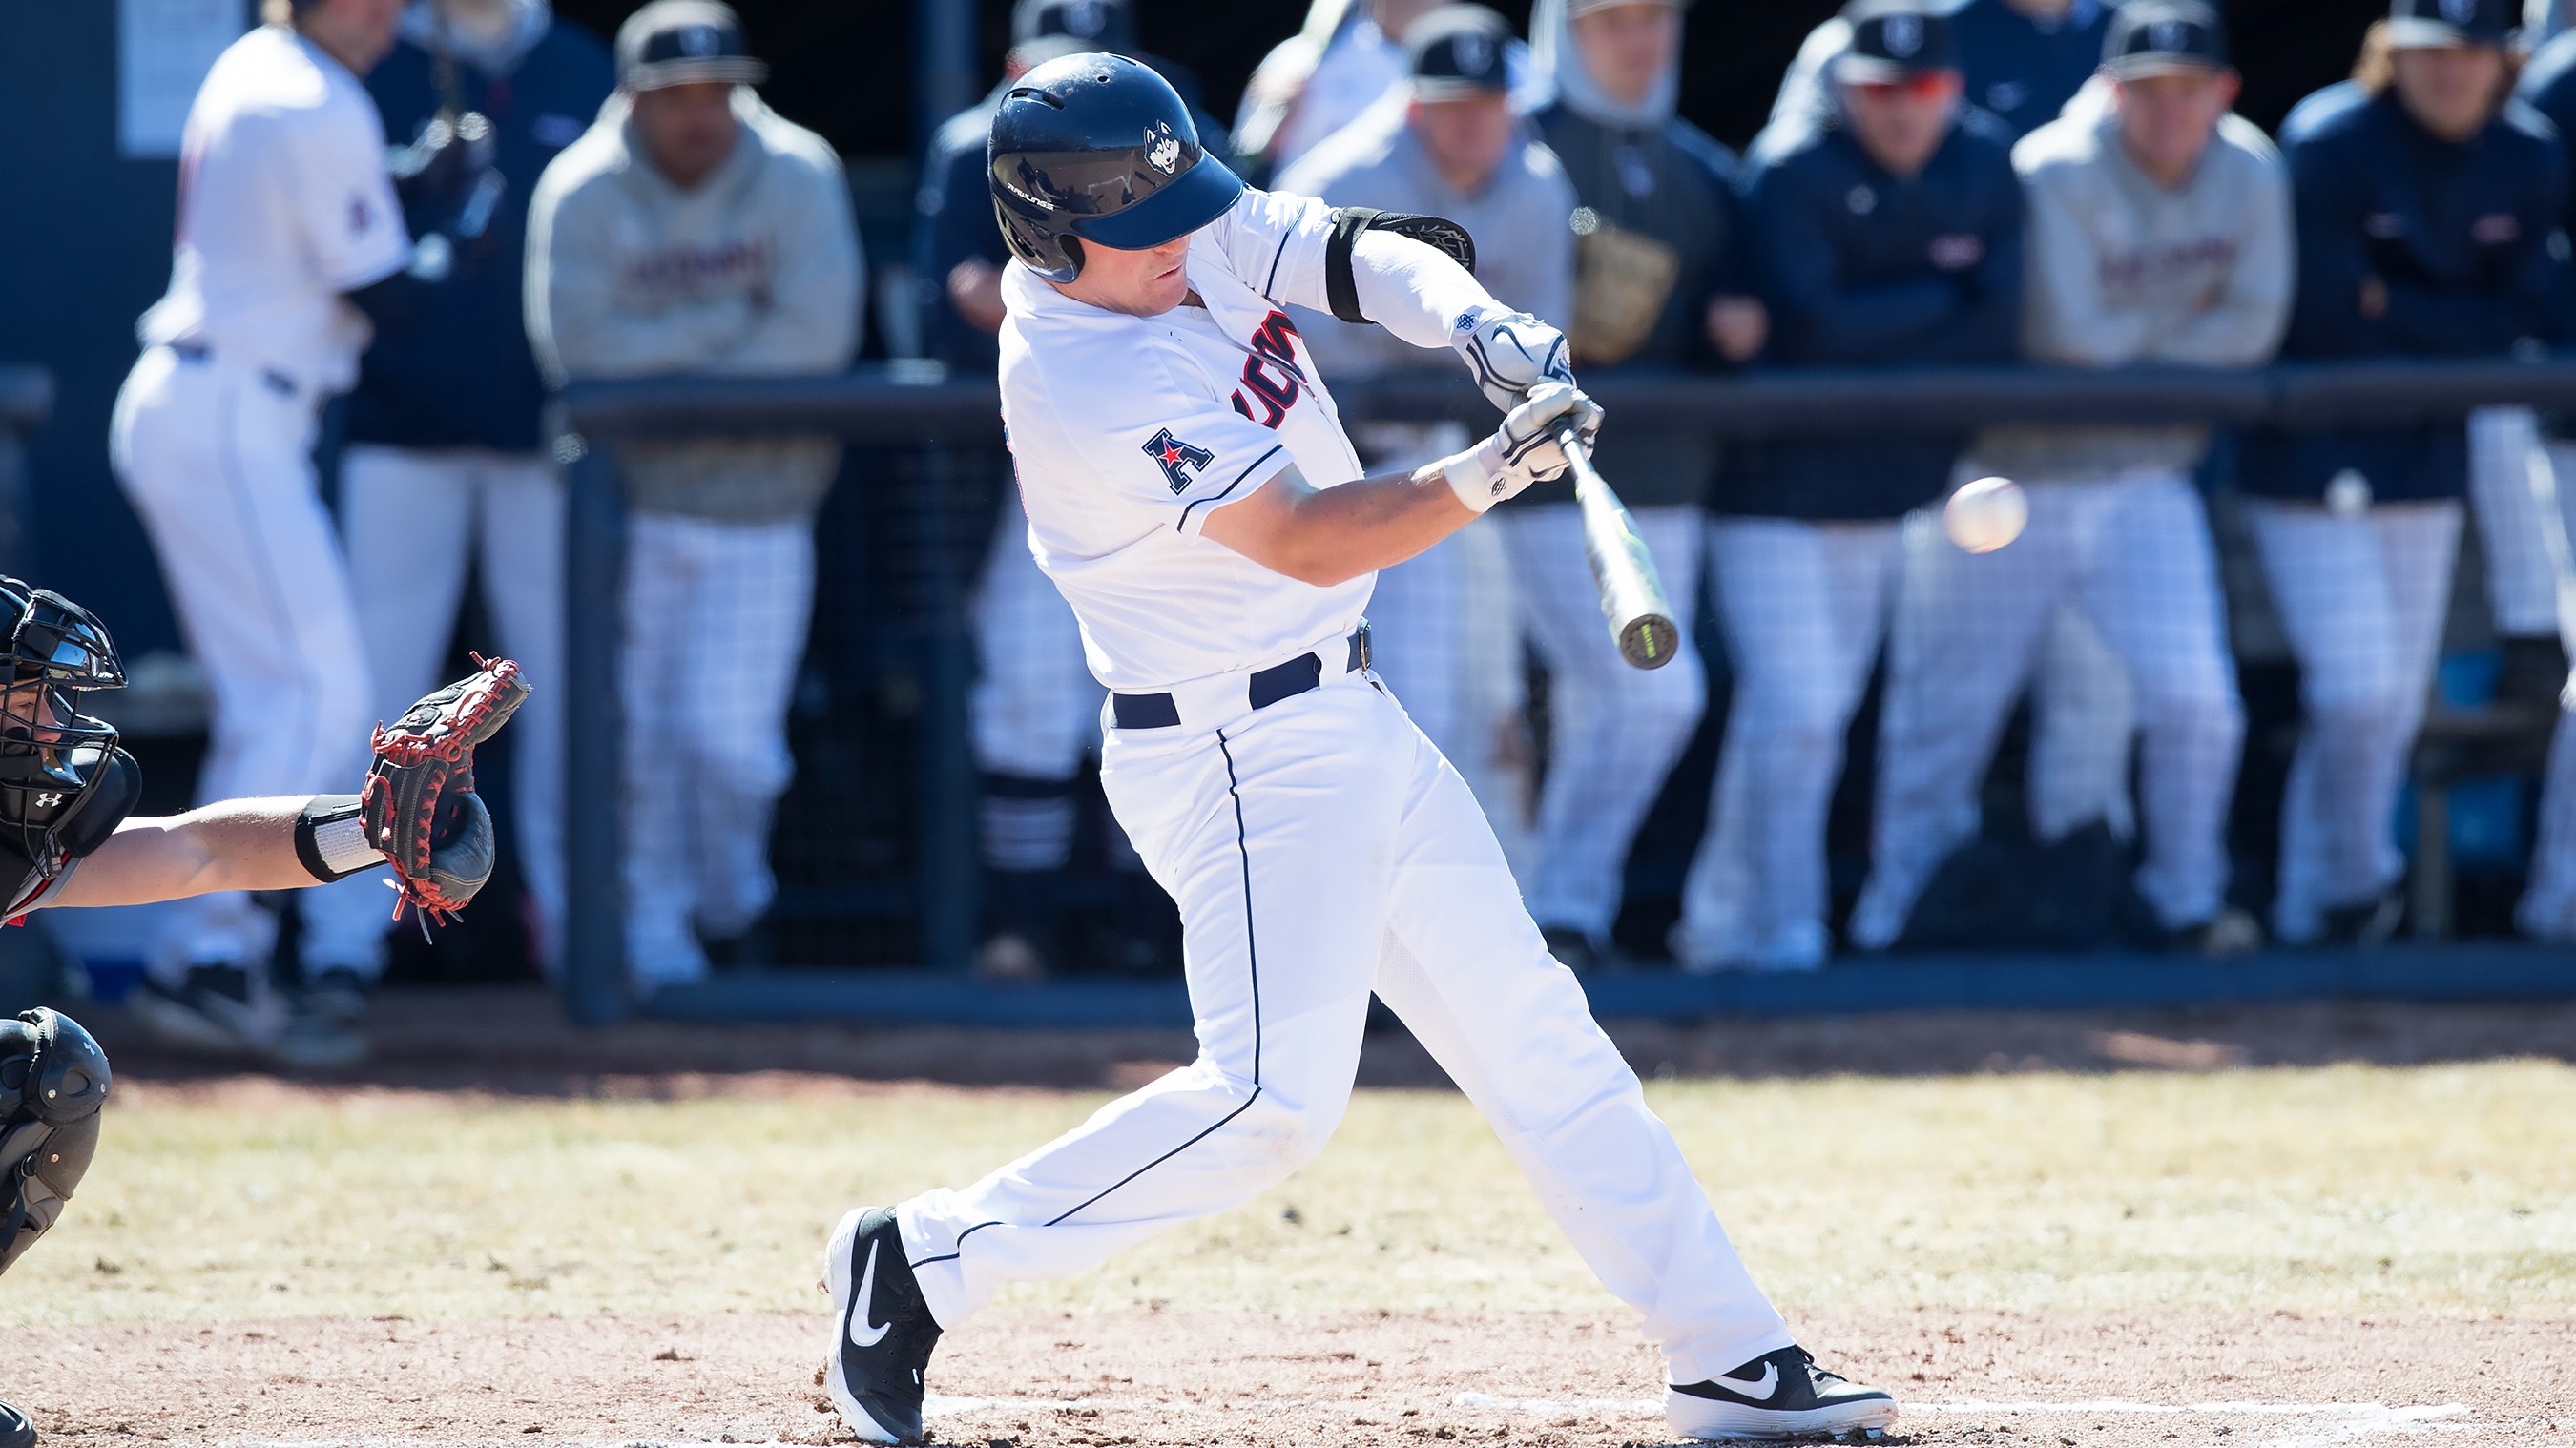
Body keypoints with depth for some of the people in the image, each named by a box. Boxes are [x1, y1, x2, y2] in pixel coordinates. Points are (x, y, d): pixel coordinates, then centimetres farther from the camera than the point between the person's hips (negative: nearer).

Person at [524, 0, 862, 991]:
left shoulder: (796, 177, -7)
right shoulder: (582, 194, -8)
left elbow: (819, 334, -17)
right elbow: (579, 347, -19)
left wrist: (665, 365, -16)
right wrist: (733, 325, -17)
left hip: (761, 509, 0)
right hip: (630, 504, 0)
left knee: (731, 737, -5)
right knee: (633, 729, 0)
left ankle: (732, 899, 23)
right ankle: (654, 935, 15)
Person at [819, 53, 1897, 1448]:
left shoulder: (1196, 229, 0)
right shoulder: (1082, 388, -24)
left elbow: (1363, 254, -4)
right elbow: (1311, 543, -25)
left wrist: (1467, 314, -25)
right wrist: (1495, 470, -34)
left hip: (1349, 722, 9)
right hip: (1240, 756, -9)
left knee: (1532, 1033, 9)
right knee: (1273, 1097, -18)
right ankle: (922, 1260, -6)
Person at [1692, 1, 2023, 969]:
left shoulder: (1984, 165, 1)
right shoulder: (1791, 173, -14)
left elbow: (1999, 324, -6)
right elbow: (1818, 325, -24)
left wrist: (1875, 330, -14)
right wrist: (1943, 291, -14)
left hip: (1896, 483, 5)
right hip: (1780, 480, -5)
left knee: (1824, 709, 9)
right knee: (1794, 705, -12)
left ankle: (1722, 922, 18)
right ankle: (1778, 923, -6)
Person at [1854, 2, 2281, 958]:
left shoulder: (2250, 174, -2)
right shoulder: (2057, 175, -19)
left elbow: (2252, 324, -5)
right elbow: (2069, 332, -23)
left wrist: (2125, 349, -12)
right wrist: (2171, 327, -6)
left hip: (2145, 483, 4)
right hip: (2009, 481, -4)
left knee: (2196, 699, -6)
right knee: (1950, 712, 1)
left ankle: (2187, 904, 12)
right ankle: (1893, 921, 13)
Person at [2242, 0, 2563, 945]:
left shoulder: (2529, 164, -2)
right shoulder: (2328, 144, -17)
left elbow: (2513, 322, -5)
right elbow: (2316, 312, -19)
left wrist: (2390, 303, -16)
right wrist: (2448, 325, -11)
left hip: (2426, 465, 5)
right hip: (2314, 462, -5)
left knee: (2397, 705, 10)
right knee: (2358, 690, -13)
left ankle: (2310, 918, 24)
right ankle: (2352, 878, 11)